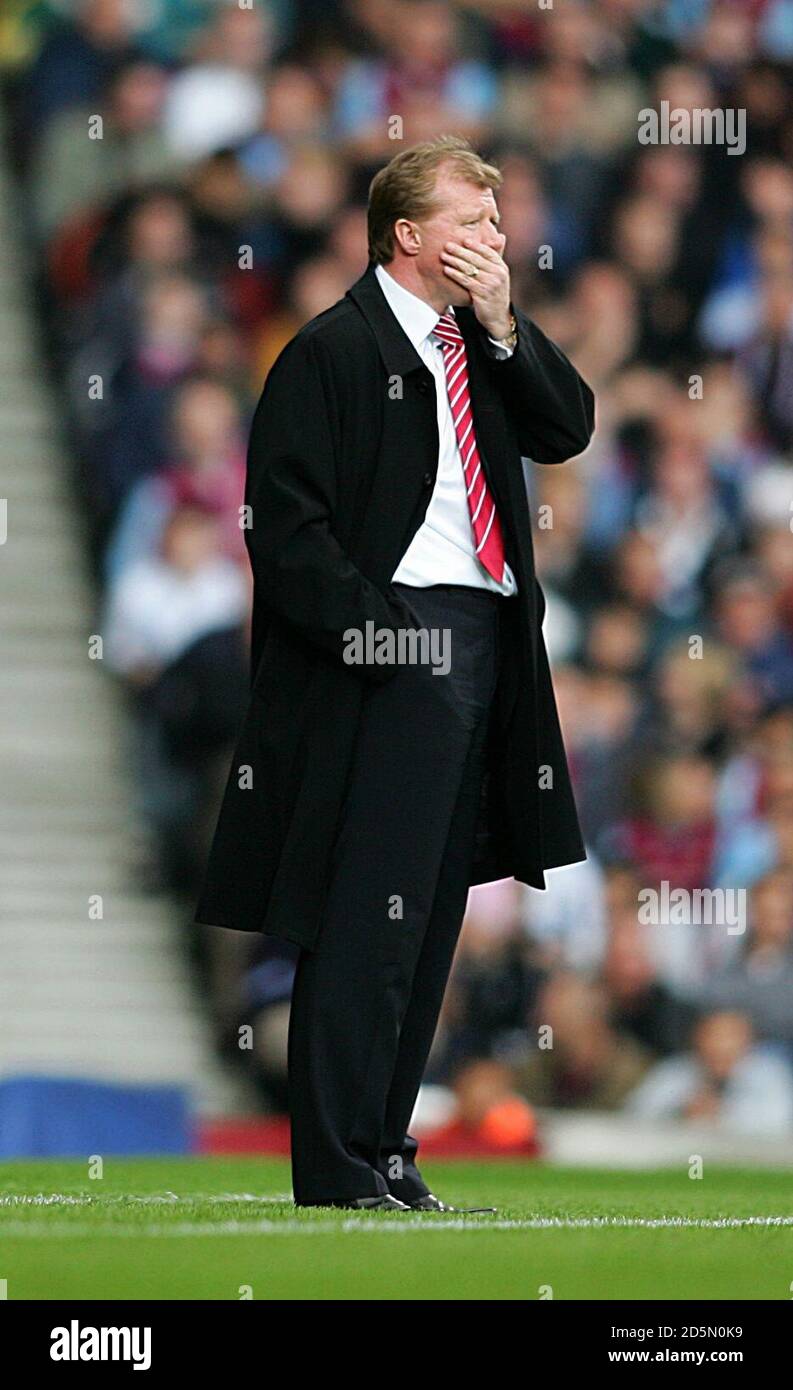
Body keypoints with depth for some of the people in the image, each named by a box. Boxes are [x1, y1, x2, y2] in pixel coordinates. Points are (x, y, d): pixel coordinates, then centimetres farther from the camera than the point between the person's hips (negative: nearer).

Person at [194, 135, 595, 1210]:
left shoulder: (484, 348, 17)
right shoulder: (333, 351, -6)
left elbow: (569, 430, 10)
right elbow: (285, 518, -10)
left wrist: (503, 326, -1)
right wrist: (372, 630, -15)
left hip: (484, 641, 8)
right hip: (390, 657, -8)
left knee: (432, 915, 9)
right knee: (370, 915, -9)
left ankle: (383, 1152, 14)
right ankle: (336, 1167, -7)